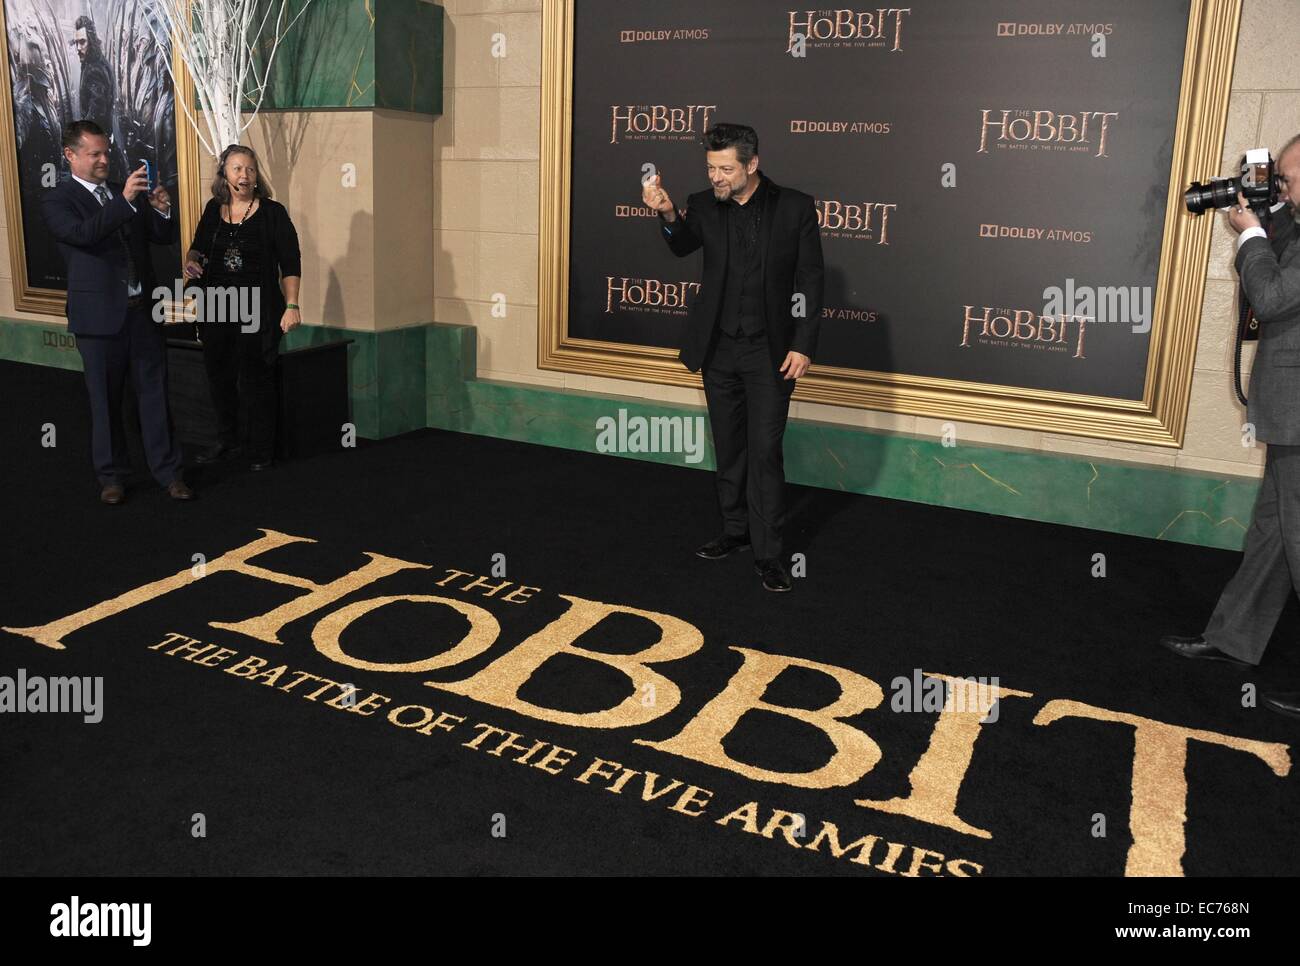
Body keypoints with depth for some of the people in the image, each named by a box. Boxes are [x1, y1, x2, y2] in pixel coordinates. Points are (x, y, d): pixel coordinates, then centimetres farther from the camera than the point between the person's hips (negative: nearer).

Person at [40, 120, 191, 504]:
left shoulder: (126, 191, 10)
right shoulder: (57, 200, -3)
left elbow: (165, 238, 9)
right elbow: (83, 233, -23)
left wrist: (162, 210, -11)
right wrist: (125, 201, -29)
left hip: (142, 311, 4)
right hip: (100, 315, -3)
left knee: (154, 393, 6)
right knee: (105, 399, 8)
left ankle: (167, 471, 13)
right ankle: (112, 475, 21)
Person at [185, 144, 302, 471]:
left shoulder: (272, 212, -3)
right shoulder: (214, 210, 9)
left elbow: (291, 264, -7)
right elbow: (198, 247, 23)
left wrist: (292, 306, -14)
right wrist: (191, 260, -1)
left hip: (258, 310, -5)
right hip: (217, 309, 5)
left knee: (257, 381, 0)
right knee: (219, 377, 11)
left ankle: (261, 450, 13)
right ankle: (227, 441, 28)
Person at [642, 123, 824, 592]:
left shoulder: (795, 207, -6)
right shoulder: (704, 205, 0)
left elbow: (810, 280, -5)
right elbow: (683, 246, -18)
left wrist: (802, 345, -10)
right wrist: (668, 214, -38)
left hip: (770, 351, -3)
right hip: (719, 349, 4)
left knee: (765, 450, -5)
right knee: (729, 447, 13)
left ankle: (768, 552, 4)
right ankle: (735, 530, 29)